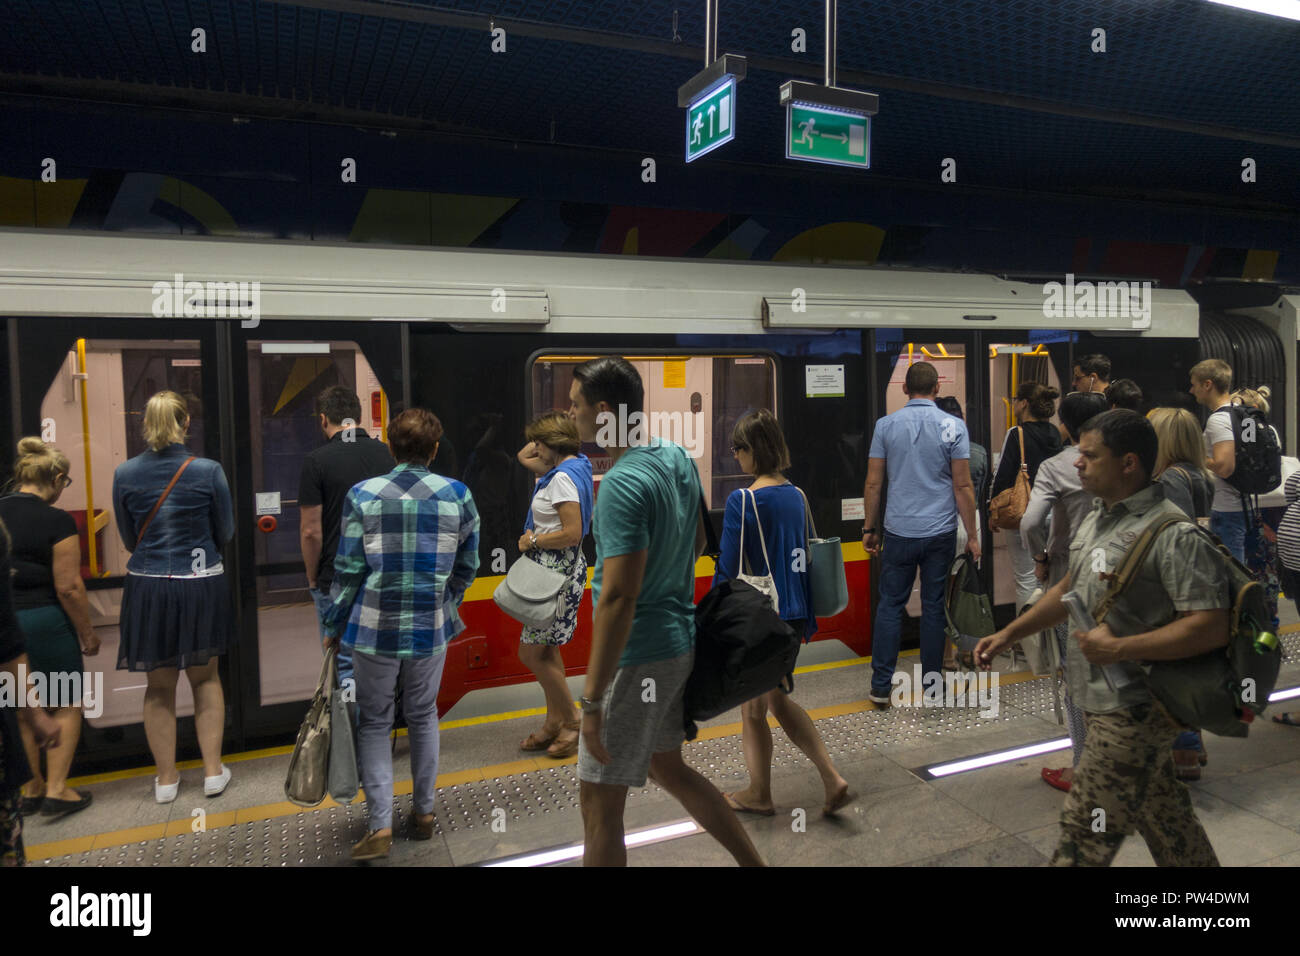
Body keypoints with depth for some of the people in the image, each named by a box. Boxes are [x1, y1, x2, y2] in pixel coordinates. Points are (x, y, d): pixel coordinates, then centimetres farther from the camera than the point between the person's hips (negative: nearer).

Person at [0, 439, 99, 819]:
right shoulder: (57, 521, -15)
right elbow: (69, 587, -16)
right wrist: (88, 633, -4)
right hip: (44, 622, -6)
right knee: (66, 705, 11)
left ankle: (32, 789, 28)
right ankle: (56, 790, 8)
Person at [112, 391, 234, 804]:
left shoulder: (125, 474, -5)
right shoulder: (208, 471, -11)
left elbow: (128, 539, 6)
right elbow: (225, 533, -1)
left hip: (148, 585, 1)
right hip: (202, 585, -1)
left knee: (160, 685, 15)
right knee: (205, 677, 17)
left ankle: (166, 778, 24)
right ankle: (213, 770, 19)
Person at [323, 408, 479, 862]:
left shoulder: (362, 495, -7)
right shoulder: (457, 496, -3)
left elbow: (348, 570, -6)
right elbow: (467, 565, 5)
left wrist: (334, 627, 6)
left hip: (373, 628, -1)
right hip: (431, 628, 2)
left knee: (373, 723, 11)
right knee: (423, 717, 19)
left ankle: (381, 825, 5)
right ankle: (424, 812, 28)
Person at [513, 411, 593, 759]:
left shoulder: (563, 477, -19)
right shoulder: (570, 467, 12)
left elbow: (572, 533, -26)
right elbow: (524, 458, 27)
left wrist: (532, 540, -15)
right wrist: (541, 443, 13)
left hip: (557, 571, -11)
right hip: (552, 569, 11)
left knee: (532, 652, -4)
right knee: (545, 649, 16)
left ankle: (571, 722, 9)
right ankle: (554, 723, 26)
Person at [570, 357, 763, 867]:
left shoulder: (622, 485, -23)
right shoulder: (678, 456, 3)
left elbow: (618, 598, -27)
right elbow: (698, 541, 18)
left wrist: (592, 700, -23)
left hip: (637, 655, -9)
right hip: (679, 640, 9)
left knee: (599, 804, 5)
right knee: (667, 766, 27)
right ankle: (755, 862, 37)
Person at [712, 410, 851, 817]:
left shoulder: (742, 501, -18)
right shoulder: (795, 496, 4)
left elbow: (728, 570, -16)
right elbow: (802, 557, 11)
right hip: (793, 615, 7)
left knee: (752, 710, 12)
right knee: (778, 699, 23)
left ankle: (759, 795, 29)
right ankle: (833, 779, 18)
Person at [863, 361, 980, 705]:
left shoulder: (885, 425, -1)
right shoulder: (953, 426, -4)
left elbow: (873, 483, 1)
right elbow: (963, 486, -4)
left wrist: (870, 528, 10)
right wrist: (972, 536, 3)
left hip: (898, 532, 0)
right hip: (940, 532, 0)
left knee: (890, 605, 7)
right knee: (933, 606, 10)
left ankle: (881, 685, 8)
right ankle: (931, 679, 19)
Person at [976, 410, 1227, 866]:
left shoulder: (1173, 534, -20)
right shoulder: (1097, 518, 10)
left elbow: (1212, 627, -25)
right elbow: (1070, 588, 21)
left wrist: (1118, 648, -24)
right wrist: (1009, 633, 17)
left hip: (1133, 711, -9)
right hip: (1105, 701, 9)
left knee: (1085, 830, -1)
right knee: (1162, 814, 23)